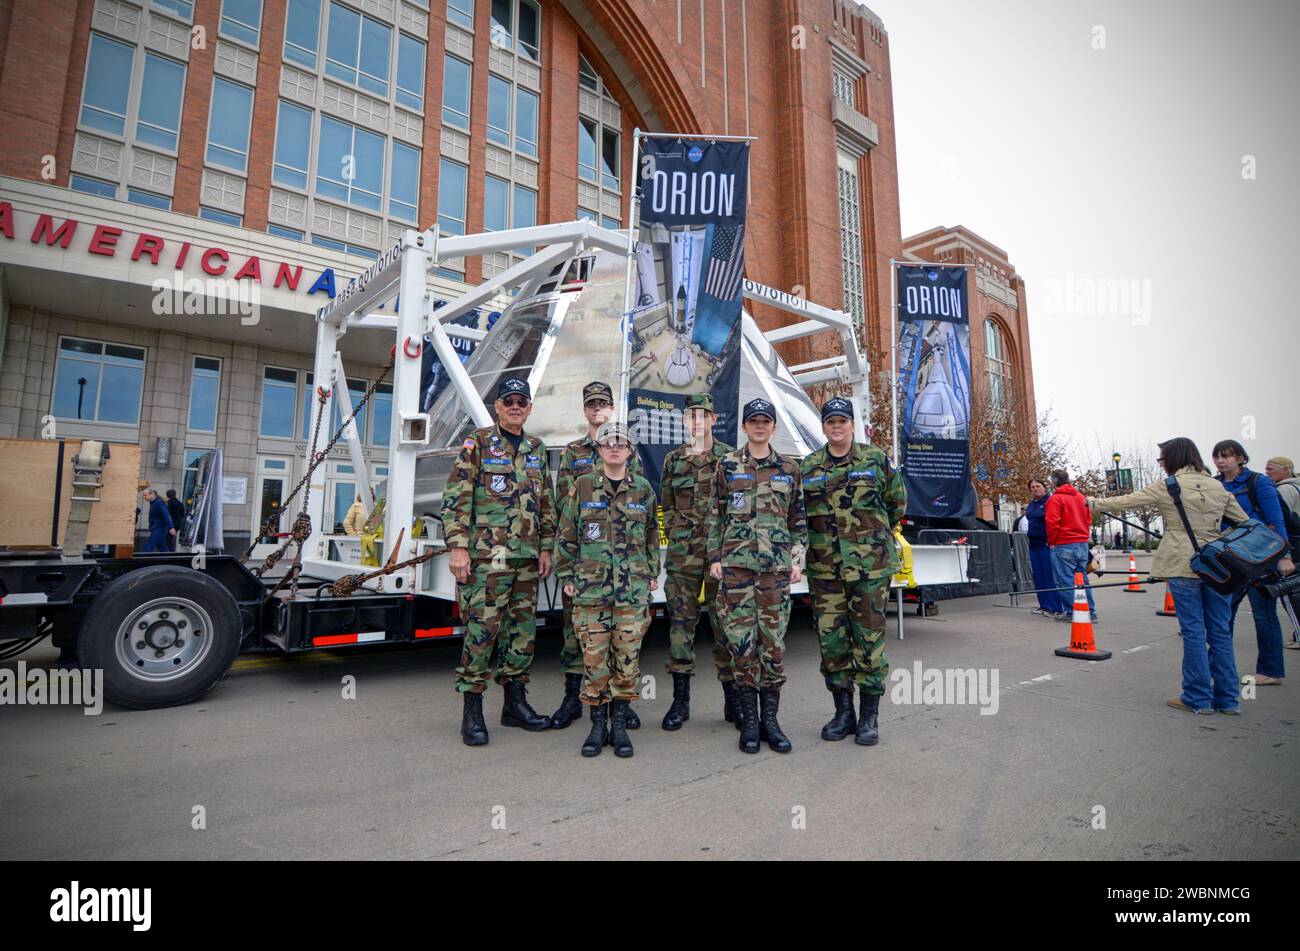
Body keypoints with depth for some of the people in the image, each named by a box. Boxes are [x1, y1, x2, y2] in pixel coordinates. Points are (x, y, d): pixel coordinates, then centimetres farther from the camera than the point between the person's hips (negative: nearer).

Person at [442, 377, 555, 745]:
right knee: (482, 629, -4)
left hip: (527, 559, 6)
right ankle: (472, 711, 9)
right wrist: (457, 546, -14)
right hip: (486, 556, -6)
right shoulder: (477, 443, -1)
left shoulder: (537, 449, 15)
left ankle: (515, 703, 24)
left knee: (523, 629, 11)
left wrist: (546, 548, 11)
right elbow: (455, 497, -7)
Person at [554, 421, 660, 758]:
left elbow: (652, 536, 14)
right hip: (590, 587, -1)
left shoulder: (643, 489, 7)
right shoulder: (581, 487, 2)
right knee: (594, 656, 3)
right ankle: (598, 724, 20)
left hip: (633, 589, 1)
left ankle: (619, 725, 19)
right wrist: (566, 576, 2)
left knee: (628, 656, 4)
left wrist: (653, 573, 11)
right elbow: (565, 536, 4)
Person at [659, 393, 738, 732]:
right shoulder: (673, 460, 12)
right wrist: (675, 536, 5)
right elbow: (667, 506, 16)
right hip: (682, 552, 2)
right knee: (681, 621, 3)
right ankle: (680, 700, 13)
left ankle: (732, 700, 16)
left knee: (725, 623, 3)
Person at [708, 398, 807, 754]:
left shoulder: (789, 468, 9)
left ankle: (770, 719, 17)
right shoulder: (728, 465, 6)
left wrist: (798, 560, 4)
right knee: (742, 639, 0)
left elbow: (798, 520, 12)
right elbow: (716, 516, 7)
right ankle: (749, 719, 14)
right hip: (736, 562, -1)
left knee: (774, 640, 4)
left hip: (776, 564, 1)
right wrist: (714, 557, 1)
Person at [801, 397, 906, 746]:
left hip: (870, 565, -2)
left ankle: (870, 716, 16)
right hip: (824, 567, 2)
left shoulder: (875, 459, 3)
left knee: (869, 638, 2)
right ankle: (843, 711, 21)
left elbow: (897, 501, 13)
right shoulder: (808, 467, 7)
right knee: (831, 639, 6)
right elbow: (800, 512, 17)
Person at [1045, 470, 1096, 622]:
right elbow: (1088, 519, 17)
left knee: (1066, 580, -2)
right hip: (1083, 543, 7)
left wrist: (1052, 541, -5)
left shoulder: (1055, 498, -10)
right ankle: (1090, 612, 14)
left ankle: (1072, 612, -2)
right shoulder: (1081, 497, 12)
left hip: (1063, 545, -7)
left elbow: (1052, 522, -16)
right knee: (1083, 579, 13)